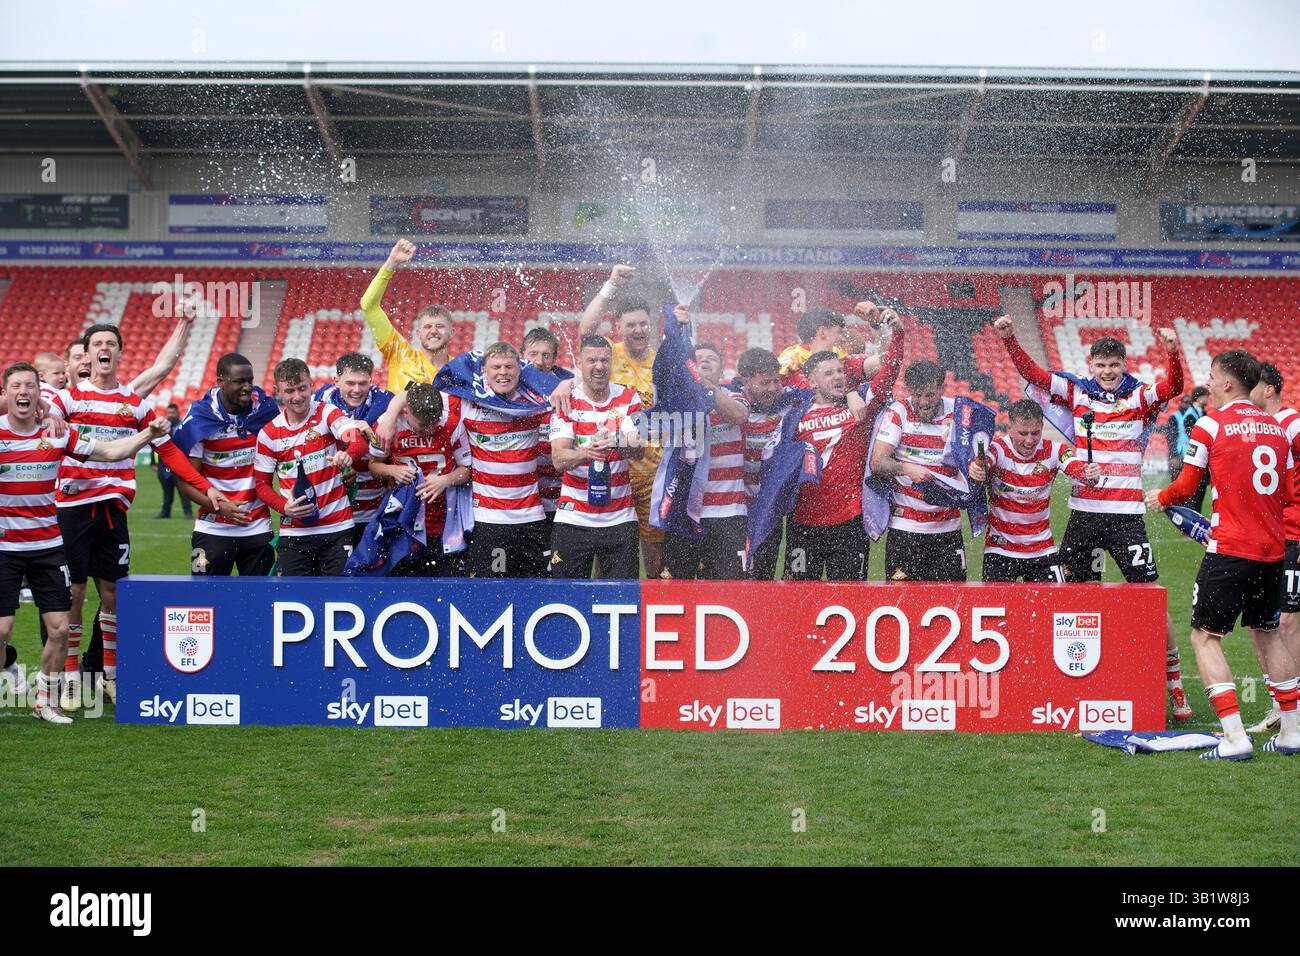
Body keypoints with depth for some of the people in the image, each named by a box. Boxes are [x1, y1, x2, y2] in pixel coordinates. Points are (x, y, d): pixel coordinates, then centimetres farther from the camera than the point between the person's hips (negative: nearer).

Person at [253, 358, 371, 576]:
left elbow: (359, 439, -20)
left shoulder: (326, 413, -3)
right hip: (294, 532, 2)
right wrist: (284, 506, -11)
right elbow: (262, 483, 8)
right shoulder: (268, 434, 2)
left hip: (337, 528, -2)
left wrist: (348, 455, -44)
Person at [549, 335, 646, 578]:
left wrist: (617, 443, -32)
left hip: (619, 519, 1)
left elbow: (640, 450, -10)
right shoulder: (566, 402, -1)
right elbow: (558, 460, -13)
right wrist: (586, 452, -34)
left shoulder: (628, 398, 3)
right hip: (573, 519, -1)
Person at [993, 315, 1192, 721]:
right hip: (1083, 512, 3)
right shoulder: (1077, 392, 7)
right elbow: (1032, 373, 4)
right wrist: (1009, 339, -9)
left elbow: (1174, 386, -16)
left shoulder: (1139, 398, 1)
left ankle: (1174, 680, 6)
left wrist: (1172, 351, -34)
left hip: (1126, 515, -3)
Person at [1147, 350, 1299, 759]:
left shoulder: (1210, 424, -7)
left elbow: (1186, 487, -4)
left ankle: (1235, 737, -10)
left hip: (1230, 551, -6)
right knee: (1267, 633, 20)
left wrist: (1160, 498, 17)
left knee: (1205, 637, 1)